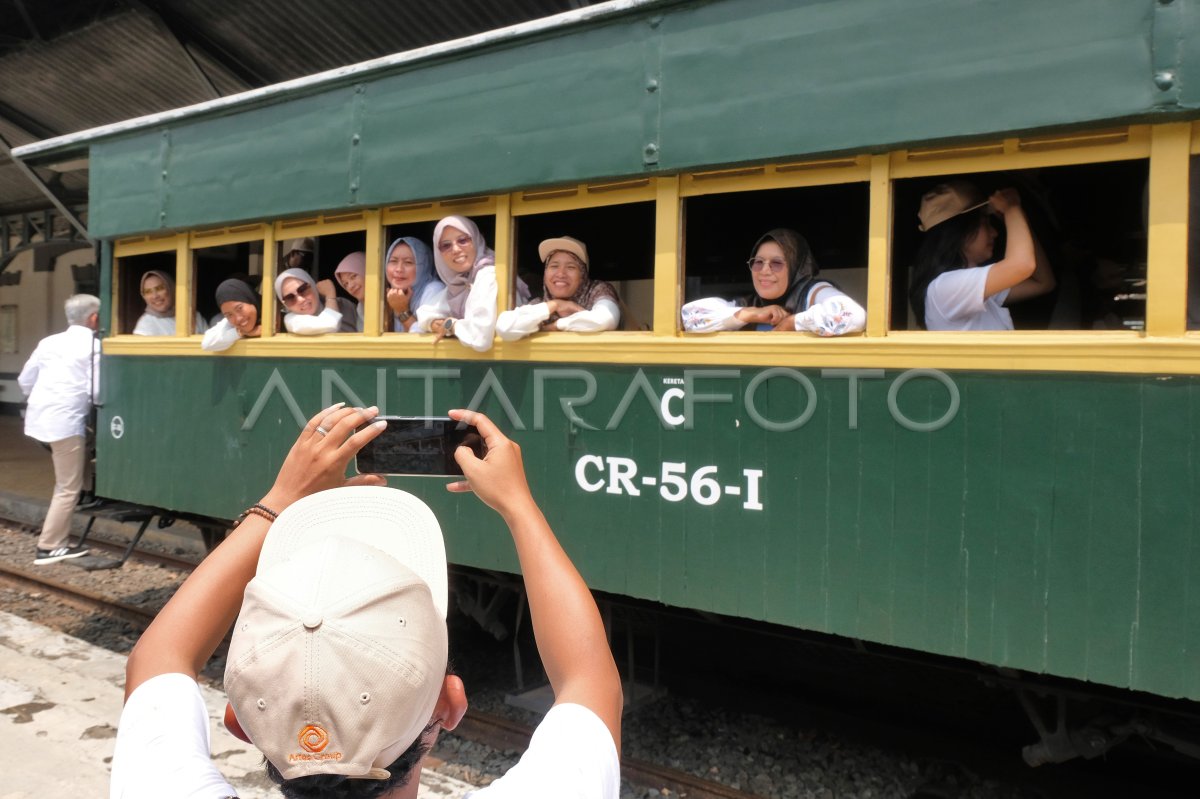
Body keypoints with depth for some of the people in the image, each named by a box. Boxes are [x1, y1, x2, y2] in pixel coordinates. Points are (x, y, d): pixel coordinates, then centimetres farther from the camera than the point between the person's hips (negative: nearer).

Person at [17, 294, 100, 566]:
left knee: (68, 479, 21)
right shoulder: (94, 346, -5)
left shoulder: (49, 341, 15)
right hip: (66, 421, -8)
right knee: (69, 487, 1)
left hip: (39, 418, 8)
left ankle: (56, 537, 21)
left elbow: (25, 380, 19)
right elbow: (97, 391, -11)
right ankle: (49, 547, 3)